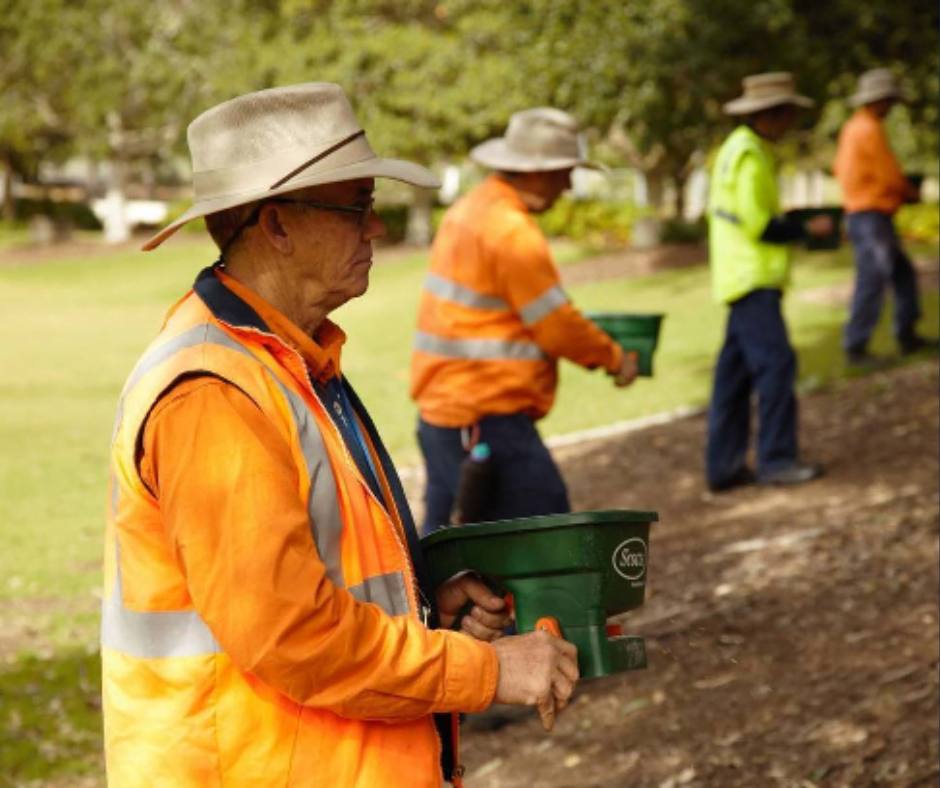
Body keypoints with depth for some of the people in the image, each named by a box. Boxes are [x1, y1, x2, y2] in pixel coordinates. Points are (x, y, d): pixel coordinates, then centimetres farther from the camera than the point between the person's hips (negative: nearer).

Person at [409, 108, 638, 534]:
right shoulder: (512, 232, -16)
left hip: (441, 410, 10)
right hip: (486, 418, -10)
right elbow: (557, 327, -12)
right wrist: (614, 358, 4)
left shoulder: (469, 209, 15)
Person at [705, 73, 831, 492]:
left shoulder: (739, 149, 17)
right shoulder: (749, 157, -16)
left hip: (742, 279, 11)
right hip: (753, 280, -11)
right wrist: (806, 228, -9)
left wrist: (791, 223, 15)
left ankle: (723, 465, 13)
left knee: (735, 370, 10)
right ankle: (776, 458, -8)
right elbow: (759, 226, -19)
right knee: (776, 361, -11)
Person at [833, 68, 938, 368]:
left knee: (903, 274, 16)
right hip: (872, 216, -10)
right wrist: (912, 193, 3)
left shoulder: (852, 128, 14)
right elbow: (890, 175, -17)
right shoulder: (870, 130, -16)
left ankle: (907, 336, 21)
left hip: (860, 212, 10)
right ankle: (856, 348, -7)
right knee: (871, 282, -9)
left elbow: (840, 168, 20)